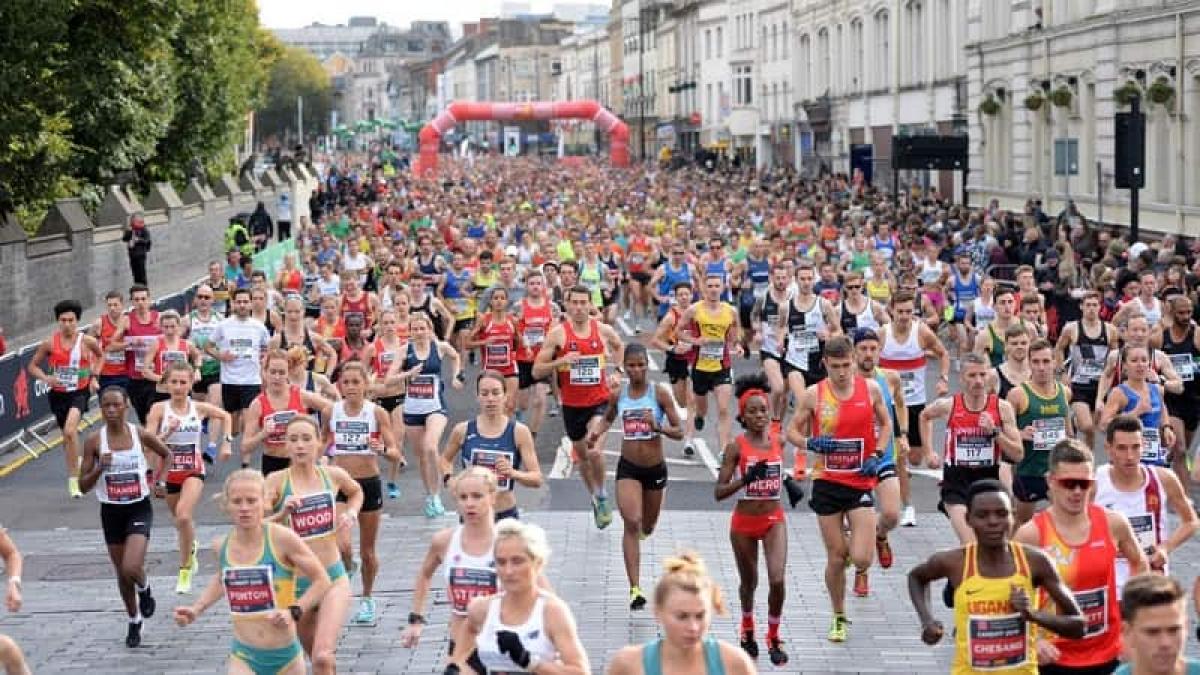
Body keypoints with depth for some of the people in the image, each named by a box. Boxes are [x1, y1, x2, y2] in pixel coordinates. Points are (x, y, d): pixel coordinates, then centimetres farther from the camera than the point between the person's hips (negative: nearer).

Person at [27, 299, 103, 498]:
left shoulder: (87, 341, -7)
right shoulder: (49, 343, -6)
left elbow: (100, 356, 15)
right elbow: (33, 366, 4)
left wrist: (94, 376, 4)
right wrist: (45, 378, -15)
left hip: (80, 392, -3)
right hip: (58, 393, 3)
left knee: (70, 431, -25)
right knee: (67, 436, 15)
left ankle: (74, 479, -17)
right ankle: (74, 473, 36)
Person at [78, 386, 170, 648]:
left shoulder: (141, 435, -8)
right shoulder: (94, 442, -8)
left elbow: (165, 454, 14)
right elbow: (83, 486, -5)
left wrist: (159, 481, 2)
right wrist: (100, 468, -22)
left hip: (139, 509, -2)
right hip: (111, 512, 2)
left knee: (131, 569, -20)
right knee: (121, 572, 13)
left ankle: (144, 588, 16)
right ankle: (134, 622, 35)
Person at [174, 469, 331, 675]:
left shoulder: (281, 539, -15)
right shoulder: (222, 546, -1)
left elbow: (322, 581, -7)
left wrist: (294, 612, -19)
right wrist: (196, 609, 11)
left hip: (285, 657, -2)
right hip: (243, 657, 2)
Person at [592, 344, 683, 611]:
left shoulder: (659, 393, -9)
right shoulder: (617, 394, -2)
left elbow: (679, 432, -8)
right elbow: (609, 419, 19)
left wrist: (658, 427, -26)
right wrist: (596, 432, -1)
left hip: (655, 468, 0)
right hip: (628, 468, 0)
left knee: (647, 527, 18)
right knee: (631, 523, -18)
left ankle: (642, 526, 59)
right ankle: (635, 589, -21)